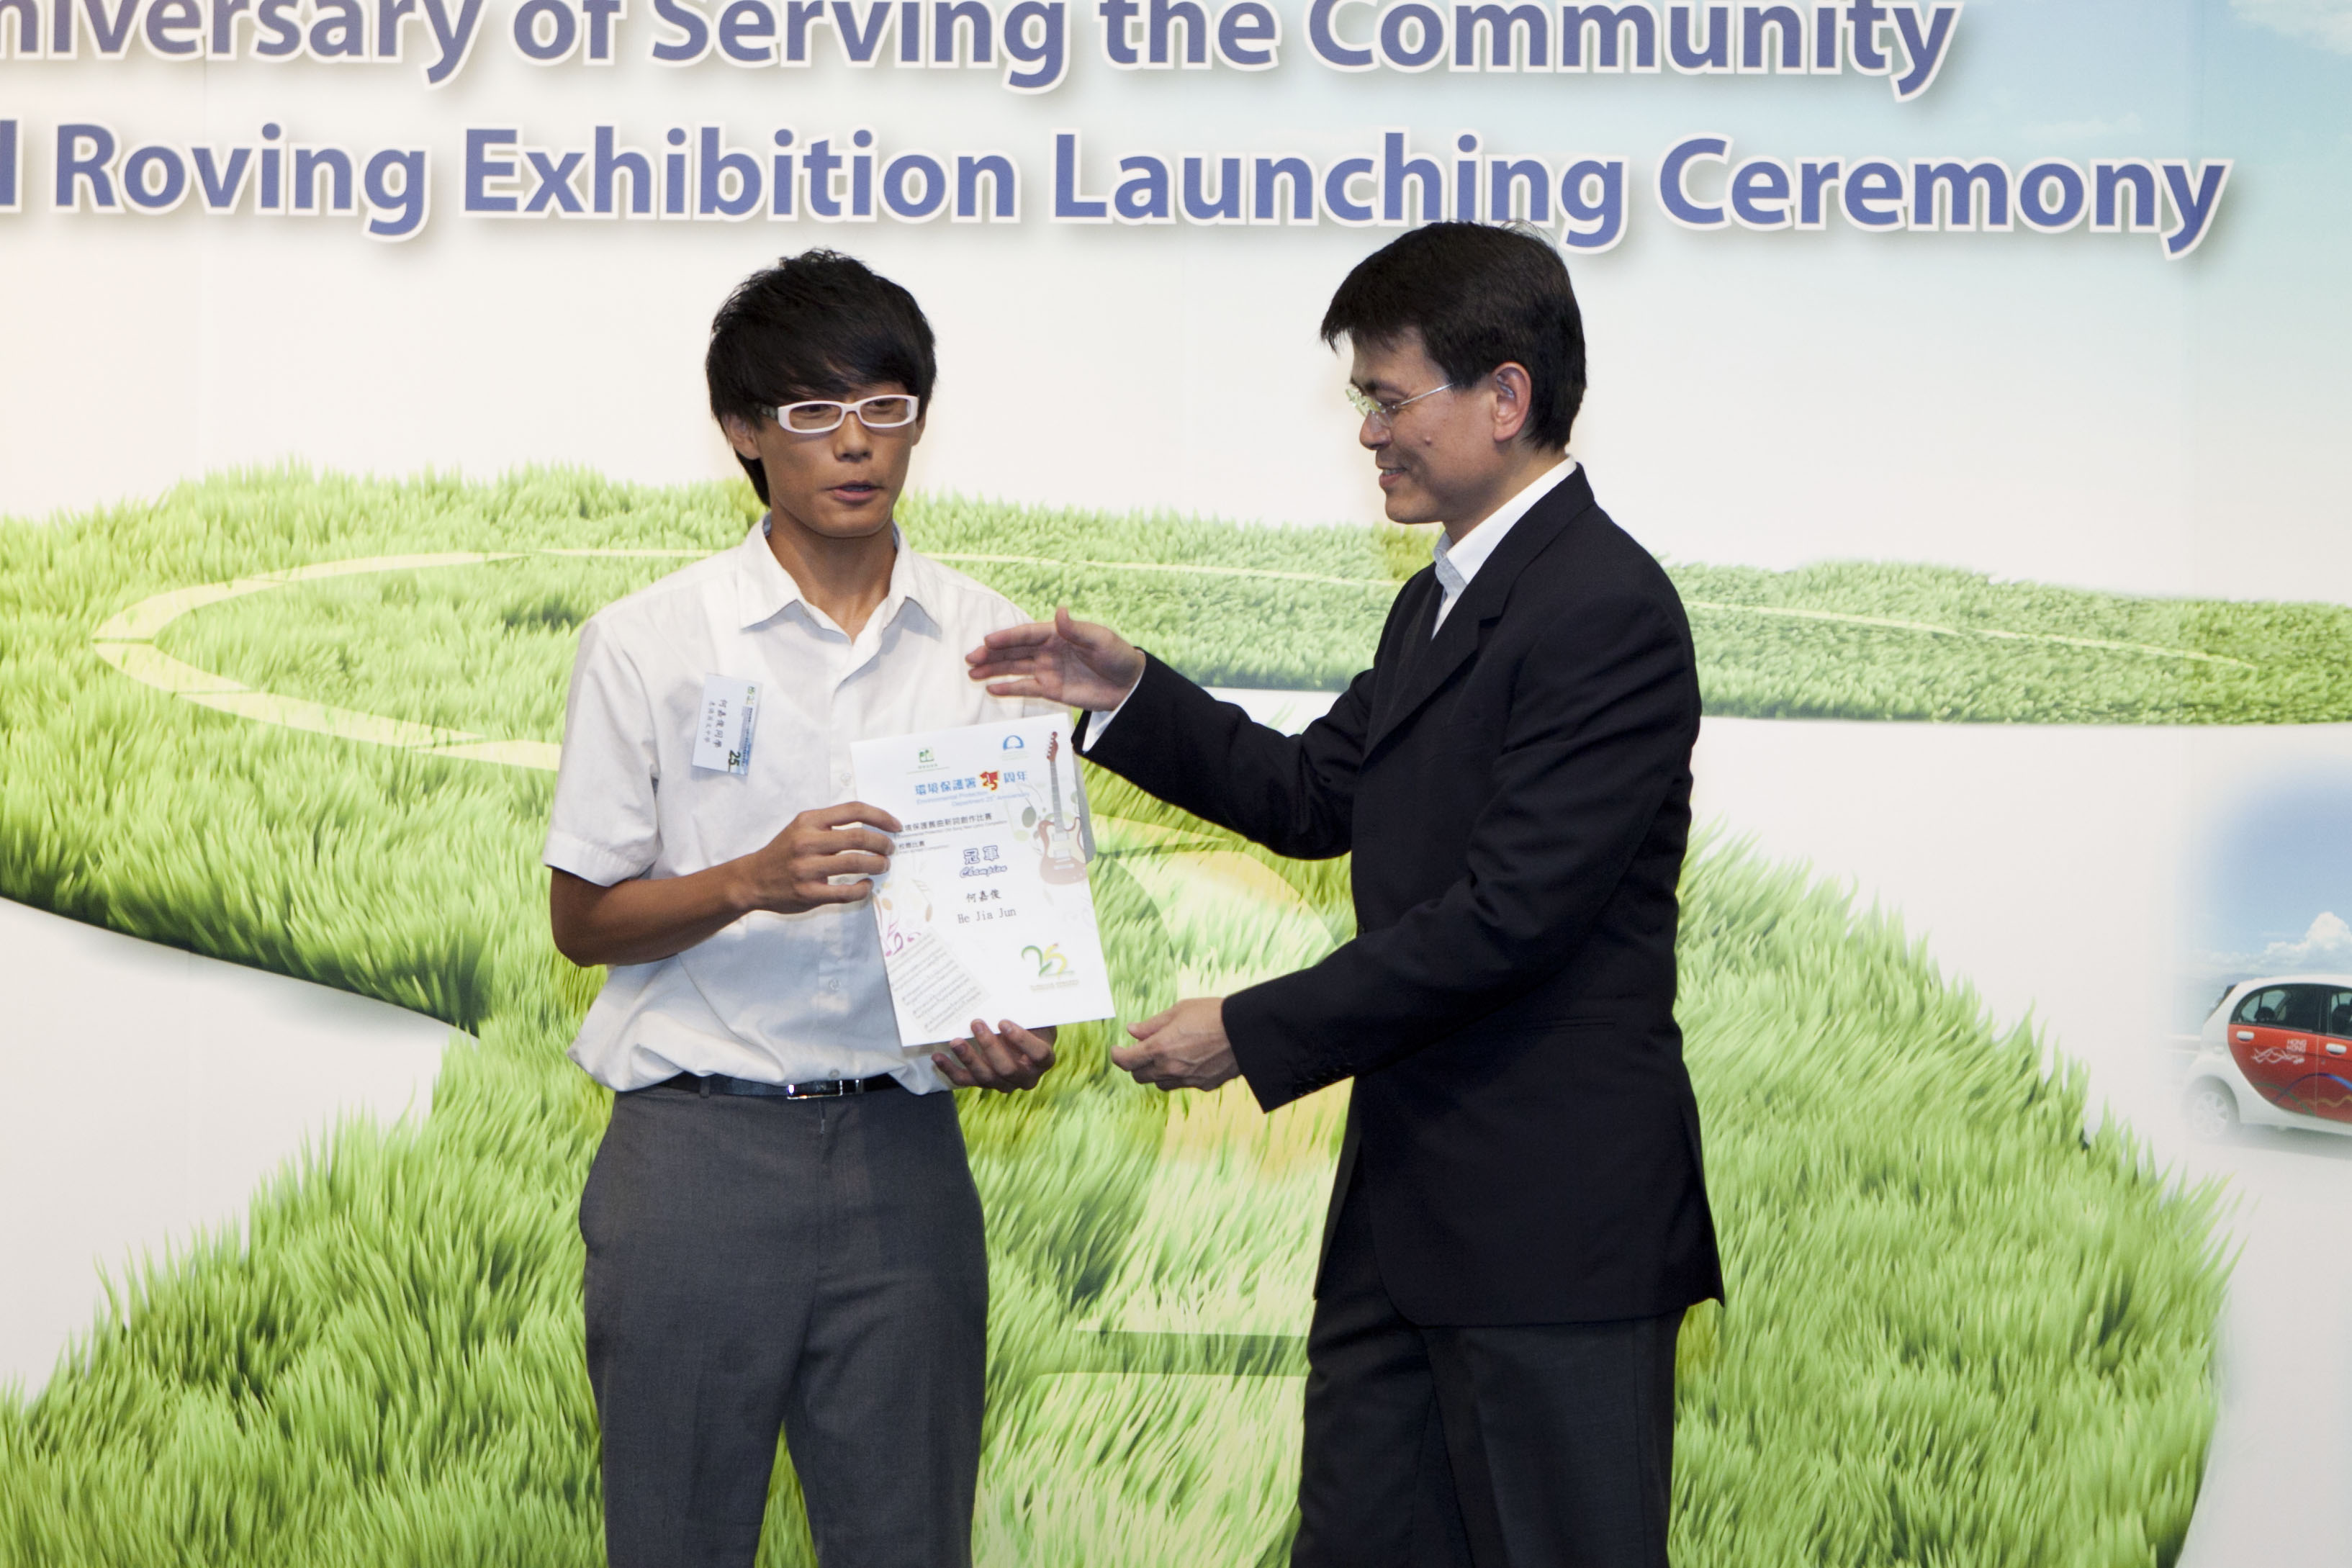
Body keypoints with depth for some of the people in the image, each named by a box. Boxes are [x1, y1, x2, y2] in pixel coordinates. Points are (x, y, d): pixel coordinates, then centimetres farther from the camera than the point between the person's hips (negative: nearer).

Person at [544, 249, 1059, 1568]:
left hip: (903, 1149, 2)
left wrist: (1020, 1029, -7)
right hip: (701, 1147, -2)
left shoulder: (989, 643, 7)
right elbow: (582, 918, 3)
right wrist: (752, 882, -16)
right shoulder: (648, 643, 1)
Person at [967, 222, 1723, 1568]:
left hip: (1555, 1228, -10)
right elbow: (1317, 798, 22)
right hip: (1409, 1206, 10)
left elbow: (1507, 915, -23)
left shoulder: (1606, 611, -17)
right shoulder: (1441, 604, 16)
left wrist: (1253, 1036, -17)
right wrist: (1125, 696, 10)